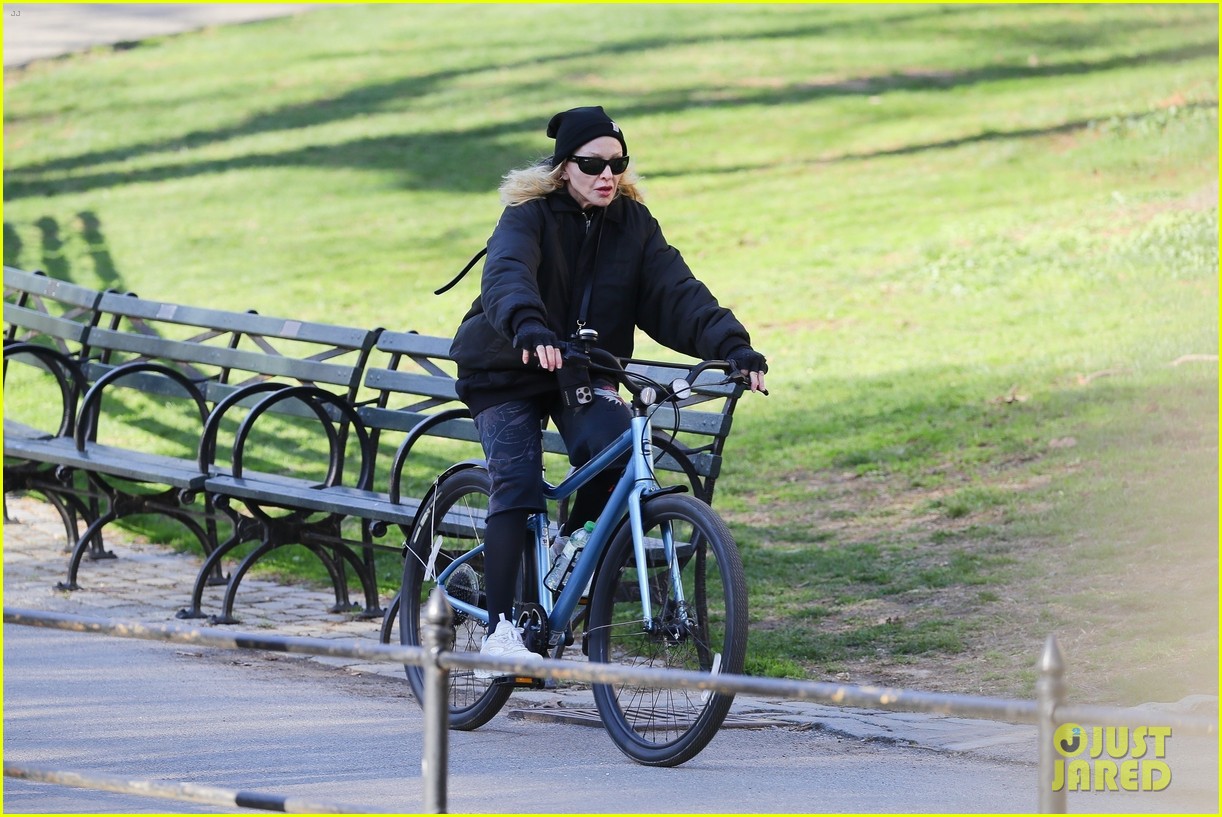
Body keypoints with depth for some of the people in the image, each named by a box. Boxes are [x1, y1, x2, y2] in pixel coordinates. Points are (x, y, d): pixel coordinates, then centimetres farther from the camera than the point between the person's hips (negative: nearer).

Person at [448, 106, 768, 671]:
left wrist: (733, 346, -31)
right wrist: (530, 330, -58)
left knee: (613, 445, -26)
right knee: (516, 486, -19)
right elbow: (506, 277, -36)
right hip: (507, 372, -3)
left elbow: (676, 290, -14)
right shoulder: (529, 217, -15)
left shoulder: (632, 223, -3)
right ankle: (500, 626, -16)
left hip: (583, 370, 3)